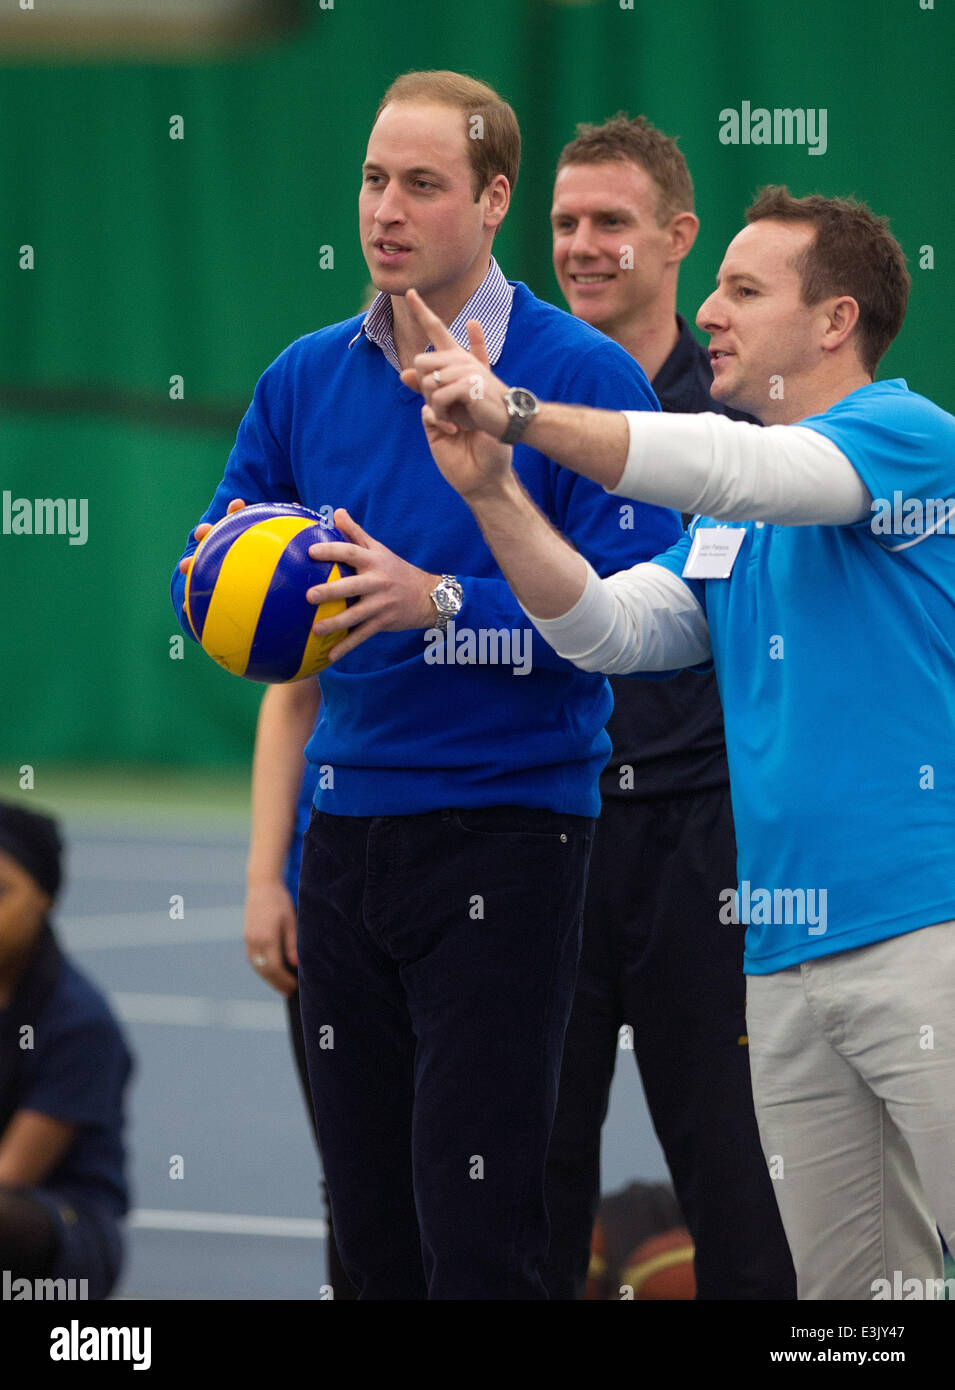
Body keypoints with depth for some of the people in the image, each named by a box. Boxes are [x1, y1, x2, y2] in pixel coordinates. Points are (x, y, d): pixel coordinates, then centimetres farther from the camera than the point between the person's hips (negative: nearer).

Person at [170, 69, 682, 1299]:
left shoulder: (583, 378, -7)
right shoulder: (305, 379, 10)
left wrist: (440, 606, -23)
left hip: (502, 836, -6)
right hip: (345, 820, 6)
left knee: (478, 1238, -9)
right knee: (371, 1233, 10)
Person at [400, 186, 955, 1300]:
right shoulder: (724, 535, 21)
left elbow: (746, 470, -19)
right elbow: (609, 629, 9)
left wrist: (518, 411, -22)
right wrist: (492, 490, -7)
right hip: (785, 960, 8)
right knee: (844, 1287, 5)